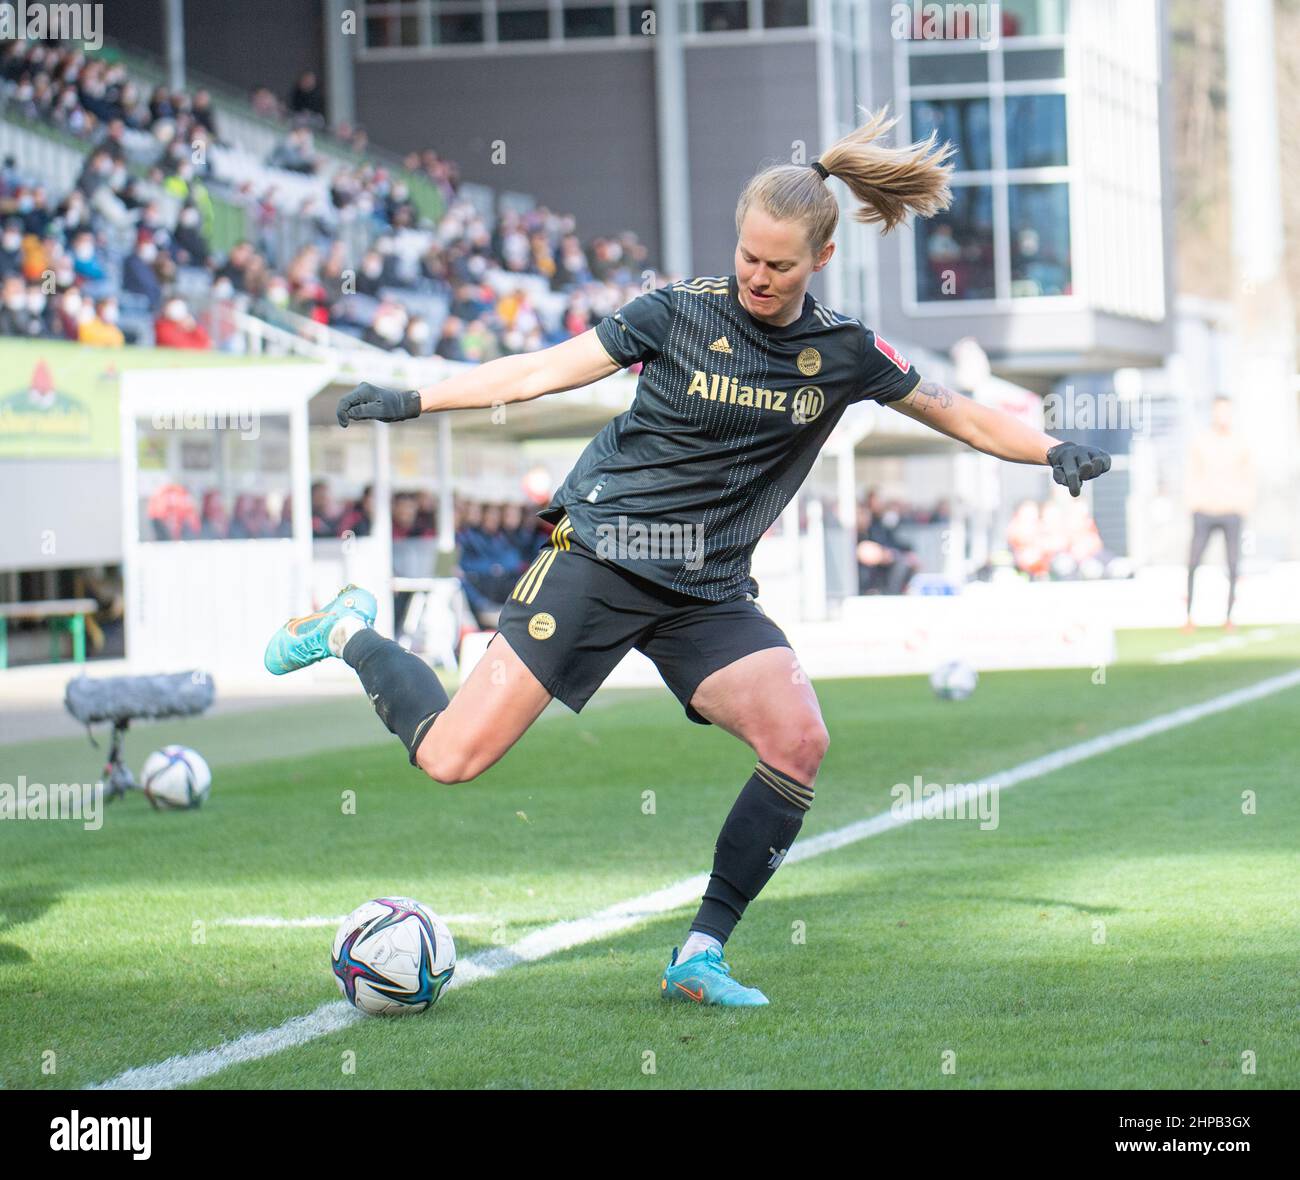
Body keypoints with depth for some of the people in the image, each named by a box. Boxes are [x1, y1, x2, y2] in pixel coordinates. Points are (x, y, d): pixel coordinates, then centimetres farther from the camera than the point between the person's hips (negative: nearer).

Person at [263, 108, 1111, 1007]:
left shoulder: (844, 352, 2)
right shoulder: (683, 311, -5)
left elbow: (959, 413, 11)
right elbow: (547, 370, 0)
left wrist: (1055, 451, -5)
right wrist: (413, 401, -4)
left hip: (709, 594, 3)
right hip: (601, 556, -3)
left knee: (800, 740, -23)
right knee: (451, 759, -11)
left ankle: (702, 956, -11)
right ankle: (352, 634, 21)